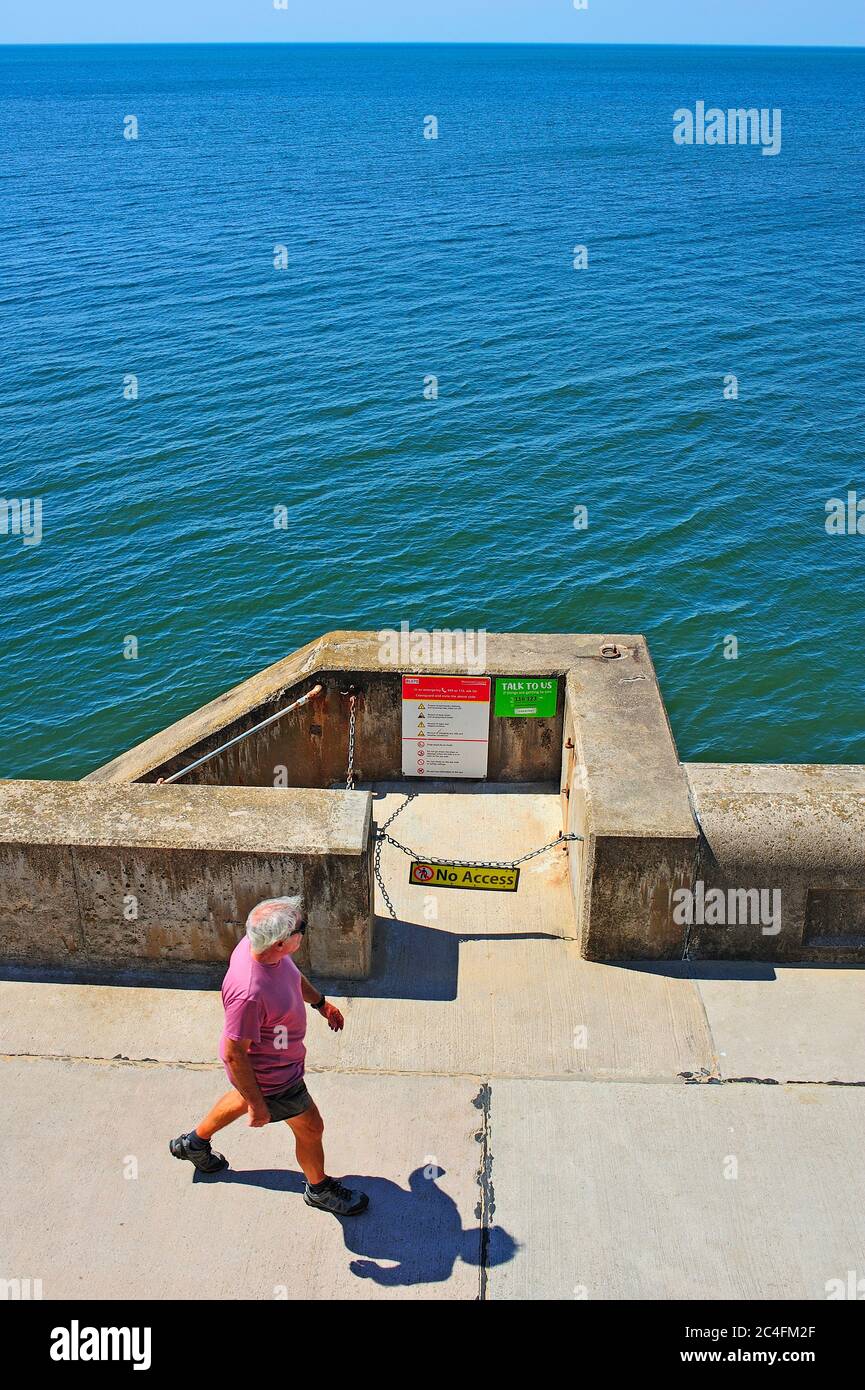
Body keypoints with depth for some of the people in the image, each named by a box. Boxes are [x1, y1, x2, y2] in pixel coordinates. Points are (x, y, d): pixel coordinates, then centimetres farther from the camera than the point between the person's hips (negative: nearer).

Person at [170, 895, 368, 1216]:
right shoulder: (249, 993, -45)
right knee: (310, 1127, 15)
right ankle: (319, 1188, 44)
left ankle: (194, 1142, 59)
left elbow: (292, 974, 5)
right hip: (271, 1078, -8)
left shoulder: (259, 945, -19)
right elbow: (234, 1053, -31)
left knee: (244, 1097, 35)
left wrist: (320, 1001, 19)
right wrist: (257, 1104, -20)